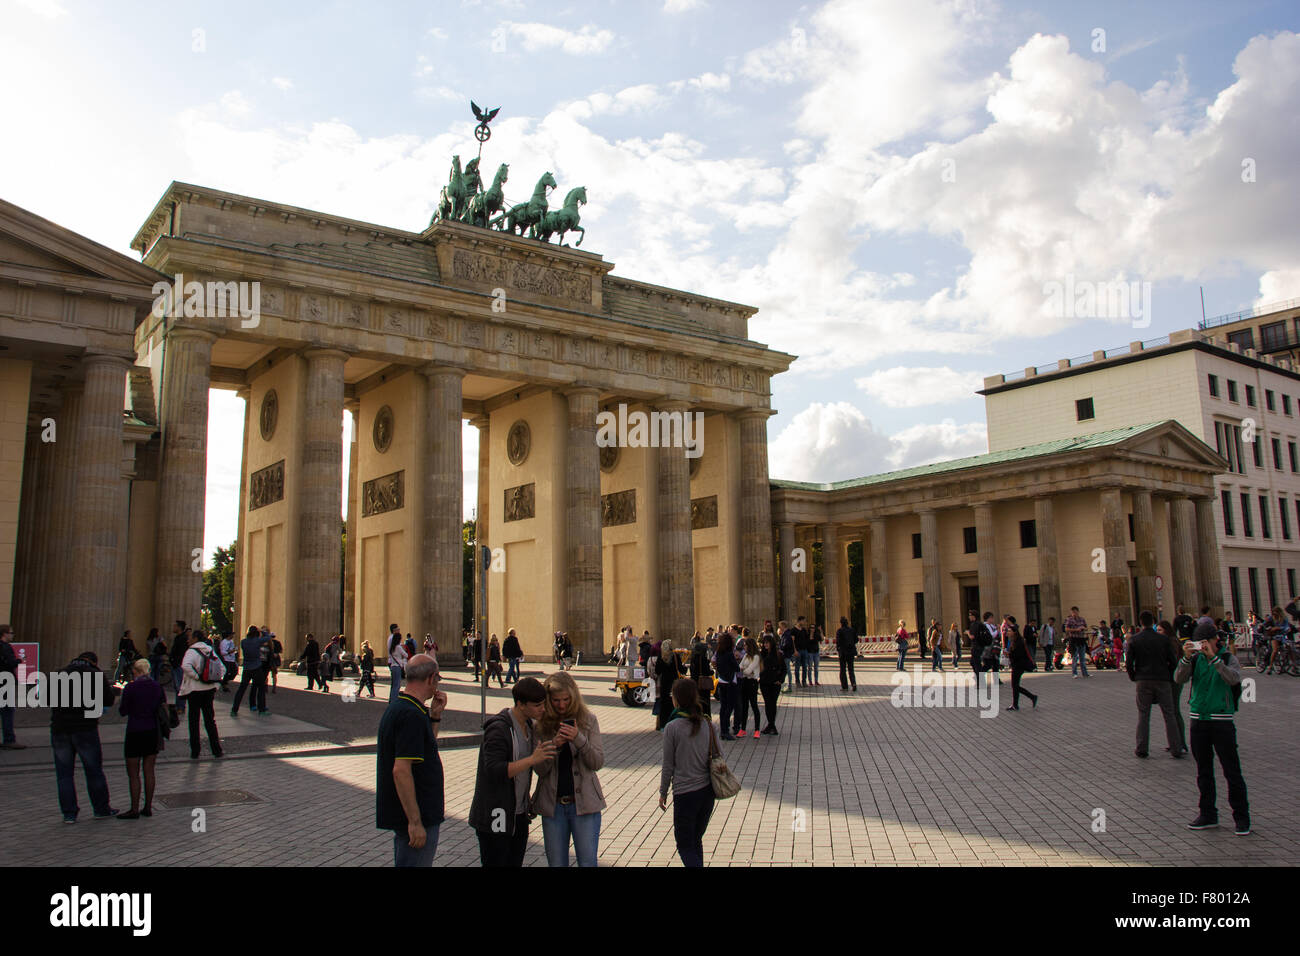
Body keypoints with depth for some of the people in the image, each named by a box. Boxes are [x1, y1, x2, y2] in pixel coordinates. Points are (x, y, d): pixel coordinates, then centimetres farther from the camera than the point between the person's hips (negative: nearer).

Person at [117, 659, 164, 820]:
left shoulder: (130, 688, -12)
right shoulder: (157, 686, 2)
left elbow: (123, 711, -5)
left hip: (135, 733, -5)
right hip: (153, 732, 5)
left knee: (133, 773, 4)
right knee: (149, 771, 11)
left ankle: (135, 810, 6)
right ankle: (148, 807, 15)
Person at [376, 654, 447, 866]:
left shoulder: (397, 705, 10)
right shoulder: (412, 715, -22)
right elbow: (401, 770, -27)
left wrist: (434, 716, 8)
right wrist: (415, 822, -25)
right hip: (416, 817, -10)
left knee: (405, 862, 21)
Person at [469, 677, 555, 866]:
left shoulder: (528, 724, 9)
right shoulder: (498, 729, -18)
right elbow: (494, 771, -27)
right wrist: (532, 759, -31)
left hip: (519, 815, 8)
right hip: (495, 816, -8)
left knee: (515, 862, 12)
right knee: (495, 862, -3)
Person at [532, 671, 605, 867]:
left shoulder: (588, 720, -2)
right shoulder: (542, 725, 1)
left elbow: (598, 762, -6)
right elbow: (540, 770, -2)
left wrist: (579, 739, -22)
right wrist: (554, 745, -20)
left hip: (584, 802, -1)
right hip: (552, 805, 2)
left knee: (588, 862, -1)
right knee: (556, 863, 9)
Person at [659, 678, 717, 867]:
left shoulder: (672, 727, -13)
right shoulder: (708, 724, -1)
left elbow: (668, 765, -7)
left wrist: (663, 792, 6)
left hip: (684, 793, -5)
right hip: (708, 791, 5)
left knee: (685, 846, 5)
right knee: (696, 840, 21)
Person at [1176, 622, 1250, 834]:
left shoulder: (1228, 658, -2)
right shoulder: (1196, 658, 6)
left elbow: (1234, 679, -22)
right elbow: (1179, 679, -8)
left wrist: (1213, 657, -29)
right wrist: (1186, 658, -22)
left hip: (1222, 720, -3)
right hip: (1198, 719, 4)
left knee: (1232, 770, -1)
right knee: (1203, 771, 10)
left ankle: (1241, 816, 10)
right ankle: (1208, 814, 19)